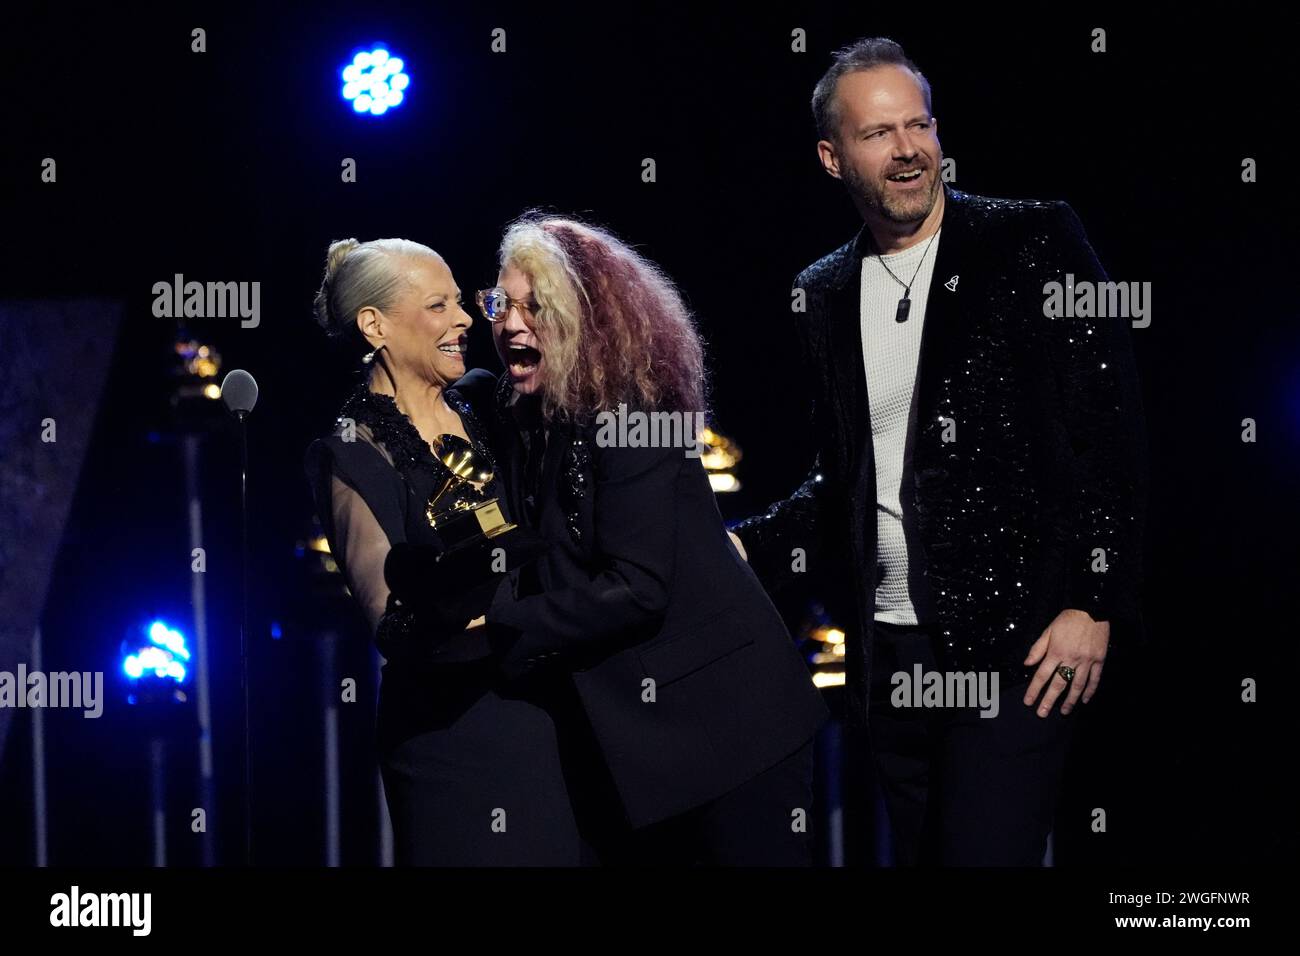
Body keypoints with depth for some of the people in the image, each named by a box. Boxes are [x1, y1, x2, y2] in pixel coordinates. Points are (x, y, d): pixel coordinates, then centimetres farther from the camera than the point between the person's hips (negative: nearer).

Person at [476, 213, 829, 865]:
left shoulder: (627, 414, -16)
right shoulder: (523, 417, 7)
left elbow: (635, 589, -23)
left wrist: (497, 628, -19)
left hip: (719, 716, -8)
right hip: (623, 728, 8)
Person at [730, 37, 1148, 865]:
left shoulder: (1033, 243, -2)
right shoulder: (824, 294, 13)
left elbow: (1113, 432, -5)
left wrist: (1094, 606, -12)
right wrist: (741, 551, 7)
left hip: (1018, 644, -5)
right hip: (889, 656, 5)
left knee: (985, 854, -15)